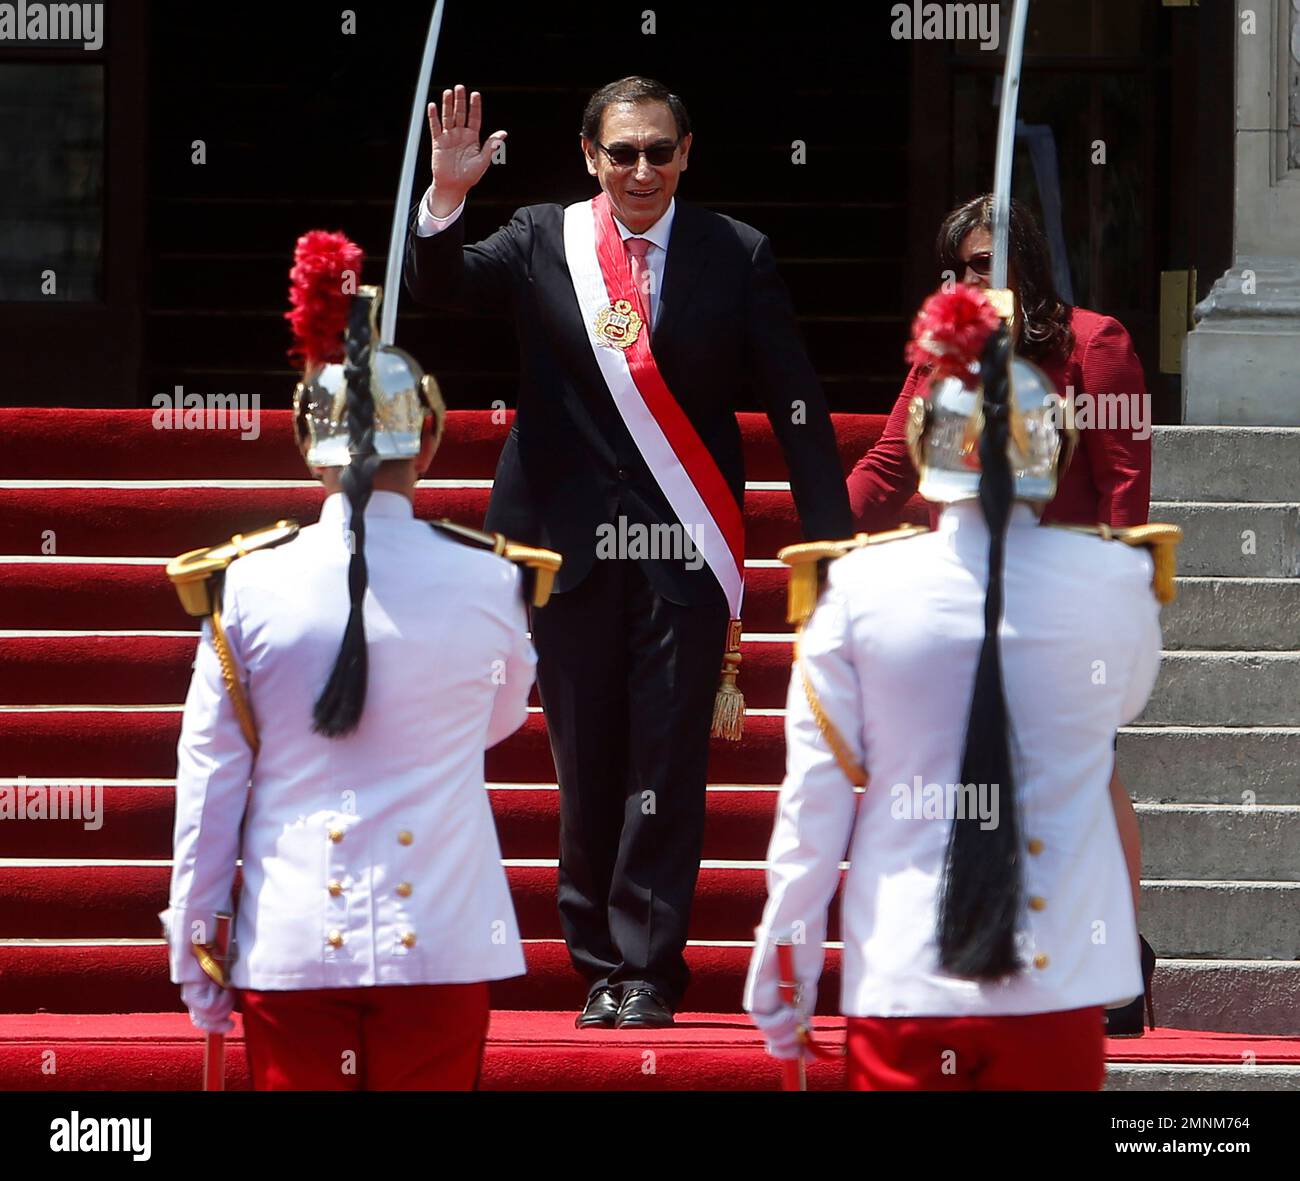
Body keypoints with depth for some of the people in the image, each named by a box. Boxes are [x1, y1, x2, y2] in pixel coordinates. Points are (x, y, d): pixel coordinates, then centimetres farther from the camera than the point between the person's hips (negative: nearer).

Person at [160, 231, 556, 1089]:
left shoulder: (246, 588, -4)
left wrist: (195, 952, 9)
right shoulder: (491, 586, -3)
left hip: (291, 949, 0)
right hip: (441, 947, 0)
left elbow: (210, 782, 0)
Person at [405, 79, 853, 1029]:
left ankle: (649, 970, 2)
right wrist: (447, 197, -27)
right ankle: (600, 963, 15)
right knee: (587, 762, 6)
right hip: (572, 539, 1)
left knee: (669, 761, -3)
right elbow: (440, 284, -8)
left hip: (685, 545, -1)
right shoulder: (541, 243, 5)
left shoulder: (737, 256, 2)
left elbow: (796, 405, 1)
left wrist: (833, 541, -5)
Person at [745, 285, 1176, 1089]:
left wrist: (781, 982, 6)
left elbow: (813, 797, -3)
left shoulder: (861, 589, -6)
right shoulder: (1117, 582, -4)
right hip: (1059, 975, 1)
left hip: (902, 977, 0)